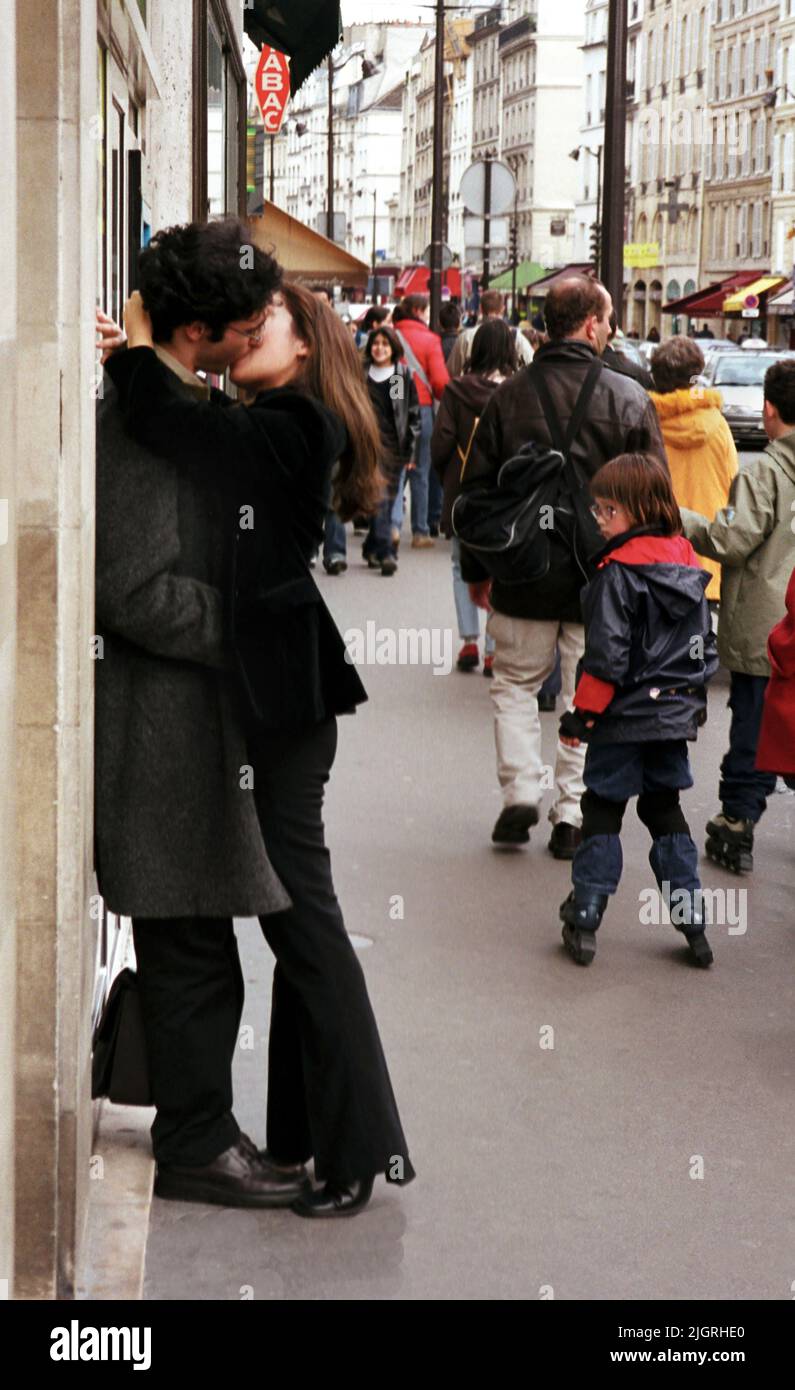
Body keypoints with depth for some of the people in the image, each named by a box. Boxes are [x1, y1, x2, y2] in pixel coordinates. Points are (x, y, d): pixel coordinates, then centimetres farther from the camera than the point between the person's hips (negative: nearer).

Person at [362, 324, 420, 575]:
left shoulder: (403, 375, 7)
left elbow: (413, 415, 8)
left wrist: (410, 450, 3)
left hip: (394, 444, 1)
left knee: (388, 499, 6)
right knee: (380, 497, -13)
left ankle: (372, 549, 20)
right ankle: (386, 552, -17)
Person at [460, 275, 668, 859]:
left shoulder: (508, 395, -3)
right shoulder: (630, 398, -8)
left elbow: (477, 487, 2)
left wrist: (477, 569, 13)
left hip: (524, 575, 1)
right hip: (603, 579, -1)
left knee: (515, 684, 17)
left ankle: (520, 792, 5)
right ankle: (572, 816, 11)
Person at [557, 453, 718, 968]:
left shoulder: (619, 571, -17)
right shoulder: (688, 563, 6)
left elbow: (607, 656, -19)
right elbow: (706, 645, 13)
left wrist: (581, 714, -12)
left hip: (626, 716, -6)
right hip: (677, 715, 6)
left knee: (602, 810, 4)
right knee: (665, 809, 16)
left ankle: (584, 920, 6)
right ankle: (692, 920, 15)